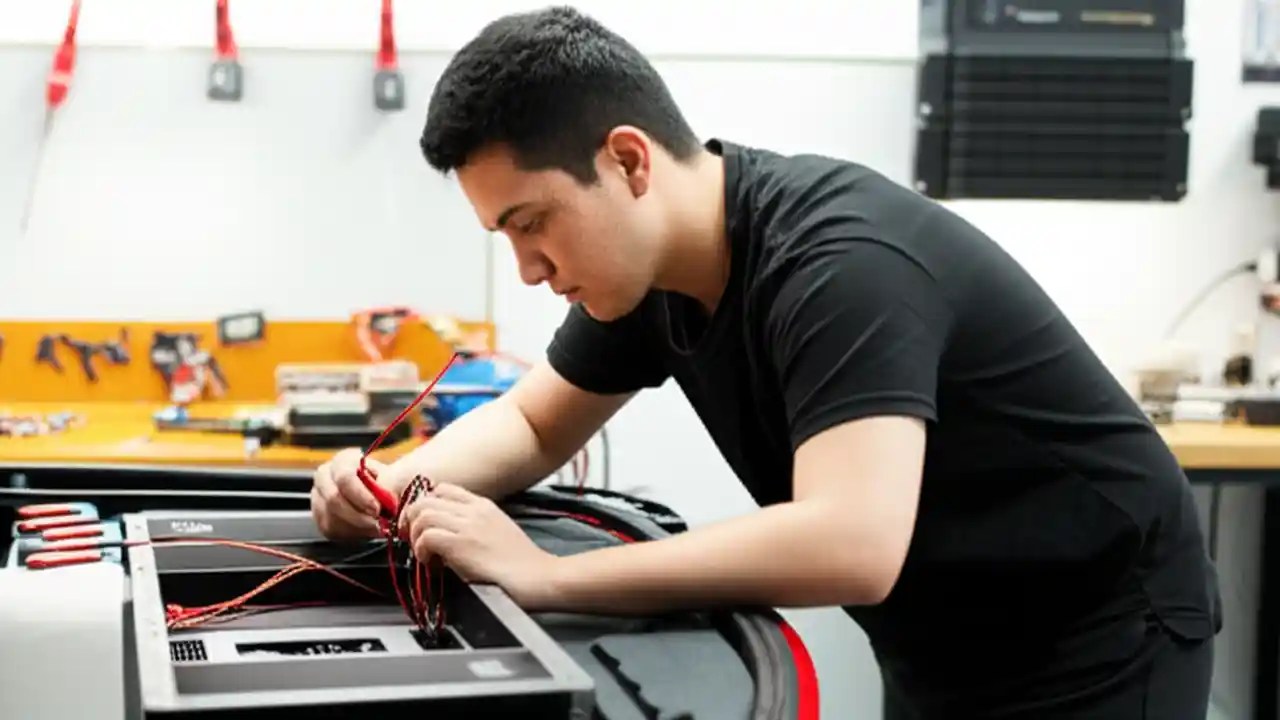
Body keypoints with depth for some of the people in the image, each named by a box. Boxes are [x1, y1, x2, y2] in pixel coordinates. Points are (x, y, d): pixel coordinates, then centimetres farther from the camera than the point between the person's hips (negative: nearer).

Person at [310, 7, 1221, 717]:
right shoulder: (647, 265, -5)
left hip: (1095, 643, -8)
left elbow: (850, 547, -43)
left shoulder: (838, 263, -31)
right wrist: (396, 485, -11)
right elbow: (532, 424, 10)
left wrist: (546, 576, -37)